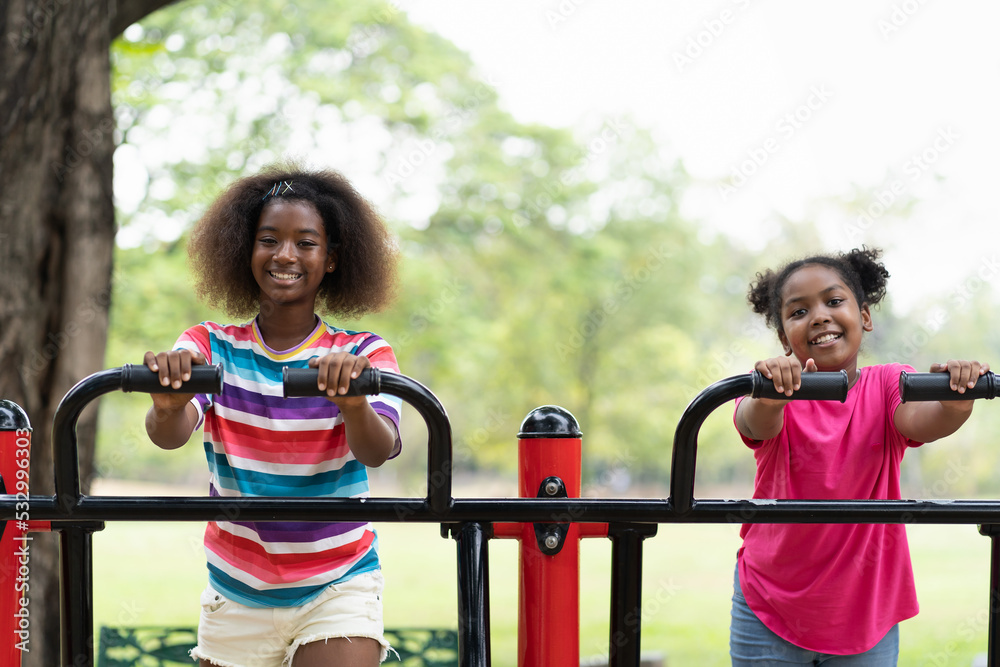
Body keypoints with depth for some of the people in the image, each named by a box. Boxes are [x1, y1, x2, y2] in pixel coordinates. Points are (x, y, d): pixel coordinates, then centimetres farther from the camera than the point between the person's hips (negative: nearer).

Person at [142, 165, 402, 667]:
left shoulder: (363, 354, -3)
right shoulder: (210, 348, -1)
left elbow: (379, 451, -21)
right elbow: (169, 436, -19)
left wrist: (353, 403, -44)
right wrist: (168, 406, -43)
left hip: (338, 592, -2)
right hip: (236, 598, 2)